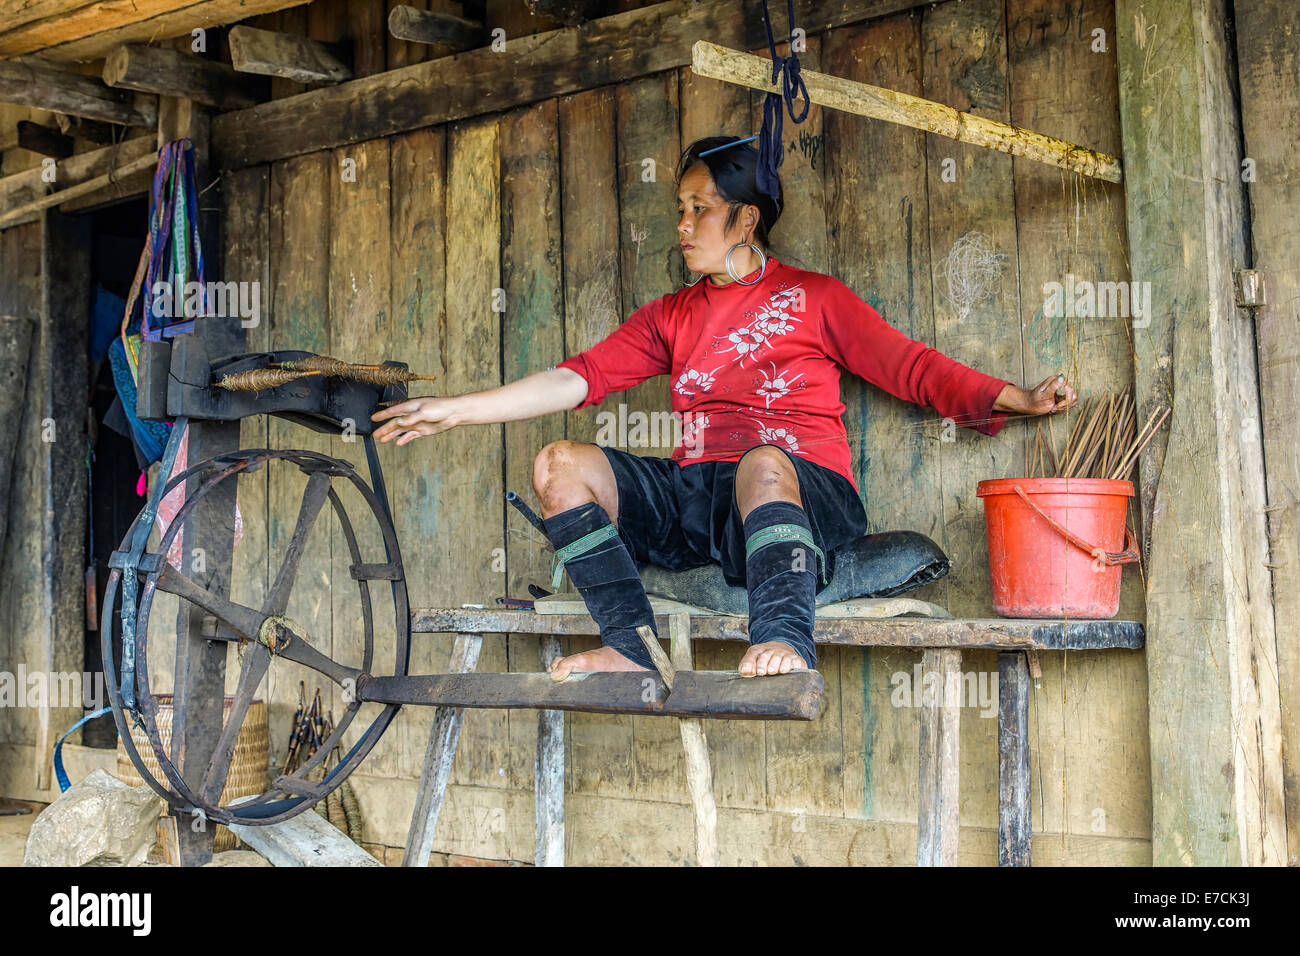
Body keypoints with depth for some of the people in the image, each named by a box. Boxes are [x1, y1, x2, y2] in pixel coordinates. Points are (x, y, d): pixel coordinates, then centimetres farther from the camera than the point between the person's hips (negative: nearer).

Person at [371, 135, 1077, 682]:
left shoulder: (814, 298, 11)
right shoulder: (670, 317, 22)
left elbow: (913, 367, 5)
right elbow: (581, 377, 13)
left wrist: (1016, 399, -9)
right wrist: (455, 409, 5)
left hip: (804, 488, -5)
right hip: (693, 493, 5)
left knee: (762, 461, -38)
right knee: (561, 465, -14)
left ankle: (785, 645, -40)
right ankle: (631, 647, -21)